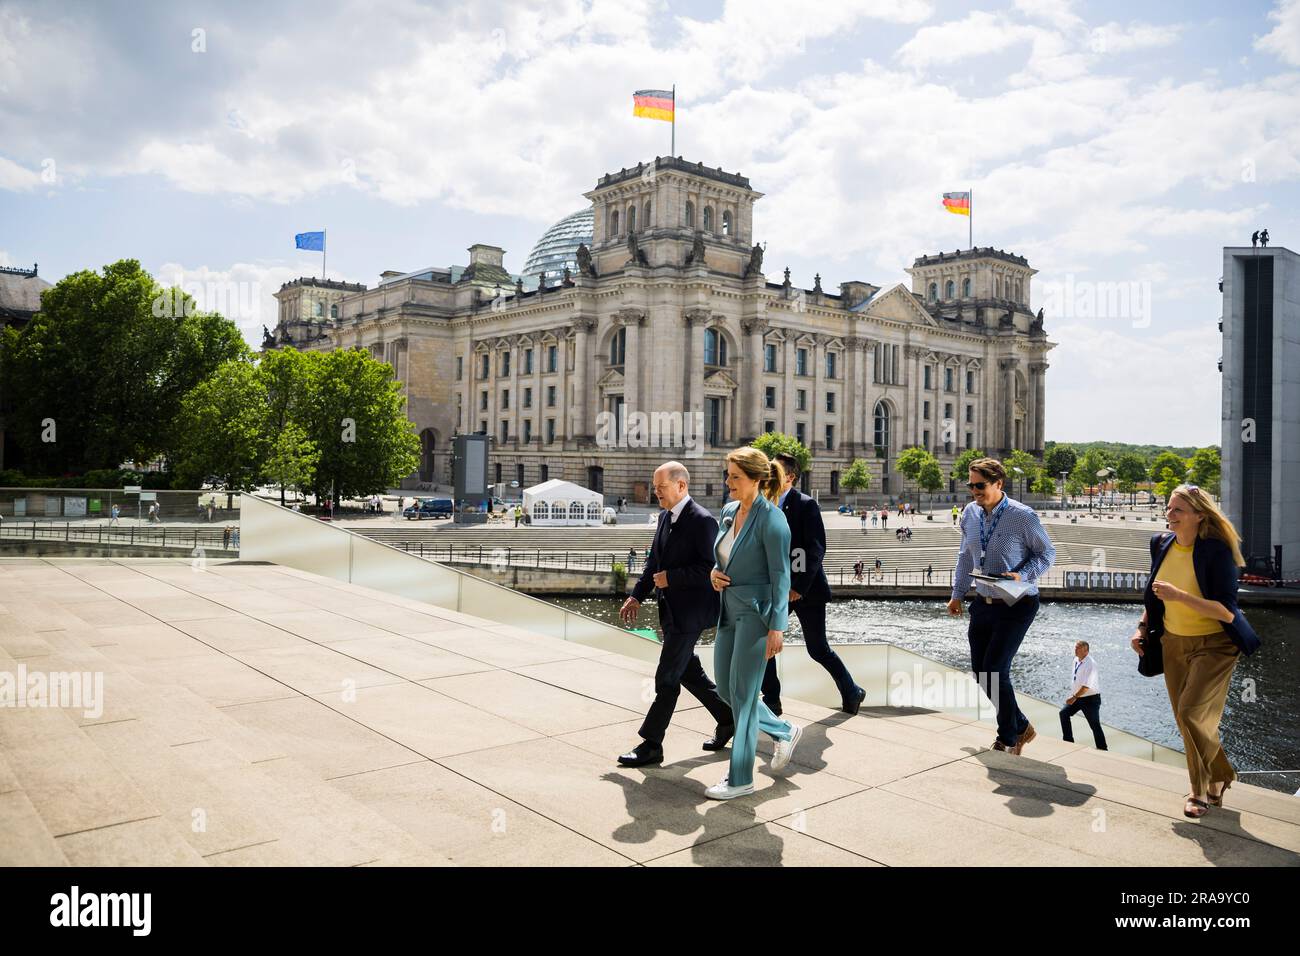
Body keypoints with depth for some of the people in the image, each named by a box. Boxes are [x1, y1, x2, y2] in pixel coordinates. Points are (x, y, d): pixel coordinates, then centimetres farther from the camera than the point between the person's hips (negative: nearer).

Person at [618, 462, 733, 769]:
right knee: (688, 672, 19)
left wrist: (670, 578, -19)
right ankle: (728, 718, 35)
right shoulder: (665, 517, 10)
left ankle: (651, 744, 7)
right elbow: (654, 560, 16)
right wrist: (637, 596, 8)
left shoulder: (702, 521, -17)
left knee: (666, 678, -3)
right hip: (670, 610, 9)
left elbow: (710, 568, -20)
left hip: (689, 612, -9)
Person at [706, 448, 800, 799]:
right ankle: (784, 732, 35)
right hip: (730, 611, 9)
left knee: (742, 694, -1)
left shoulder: (771, 519, -16)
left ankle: (740, 779, 12)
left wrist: (776, 628, -19)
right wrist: (714, 572, -2)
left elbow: (781, 576, -17)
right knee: (725, 689, 14)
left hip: (756, 612, -9)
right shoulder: (729, 511, 7)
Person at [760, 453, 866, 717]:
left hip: (806, 589, -6)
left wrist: (799, 587, -21)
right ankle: (771, 701, 13)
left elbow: (817, 549, -17)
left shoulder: (806, 505, -12)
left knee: (818, 649, 3)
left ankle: (851, 692, 25)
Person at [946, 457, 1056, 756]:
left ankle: (1009, 736, 14)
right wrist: (957, 593, 15)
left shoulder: (1023, 516, -15)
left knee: (995, 671, -9)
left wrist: (1022, 575, -20)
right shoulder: (970, 513, 3)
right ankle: (1019, 726, 29)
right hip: (983, 603, 7)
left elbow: (1047, 553, -4)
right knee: (980, 670, 8)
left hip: (1016, 605, -6)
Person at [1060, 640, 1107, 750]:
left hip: (1090, 699, -8)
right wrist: (1074, 695, 18)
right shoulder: (1076, 660, 3)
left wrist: (1074, 697, -25)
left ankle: (1102, 749, 9)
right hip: (1078, 697, 8)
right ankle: (1068, 741, 20)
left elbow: (1087, 686, -26)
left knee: (1095, 725, -2)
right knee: (1064, 713, 8)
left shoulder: (1090, 664, -23)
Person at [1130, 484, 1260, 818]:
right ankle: (1219, 777, 34)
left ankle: (1201, 790, 6)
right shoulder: (1161, 544, -2)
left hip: (1213, 645, -6)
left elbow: (1227, 612, -25)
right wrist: (1143, 627, 6)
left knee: (1192, 713, -15)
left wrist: (1179, 596, -33)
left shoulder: (1216, 551, -21)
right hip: (1173, 643, 6)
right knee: (1187, 720, 11)